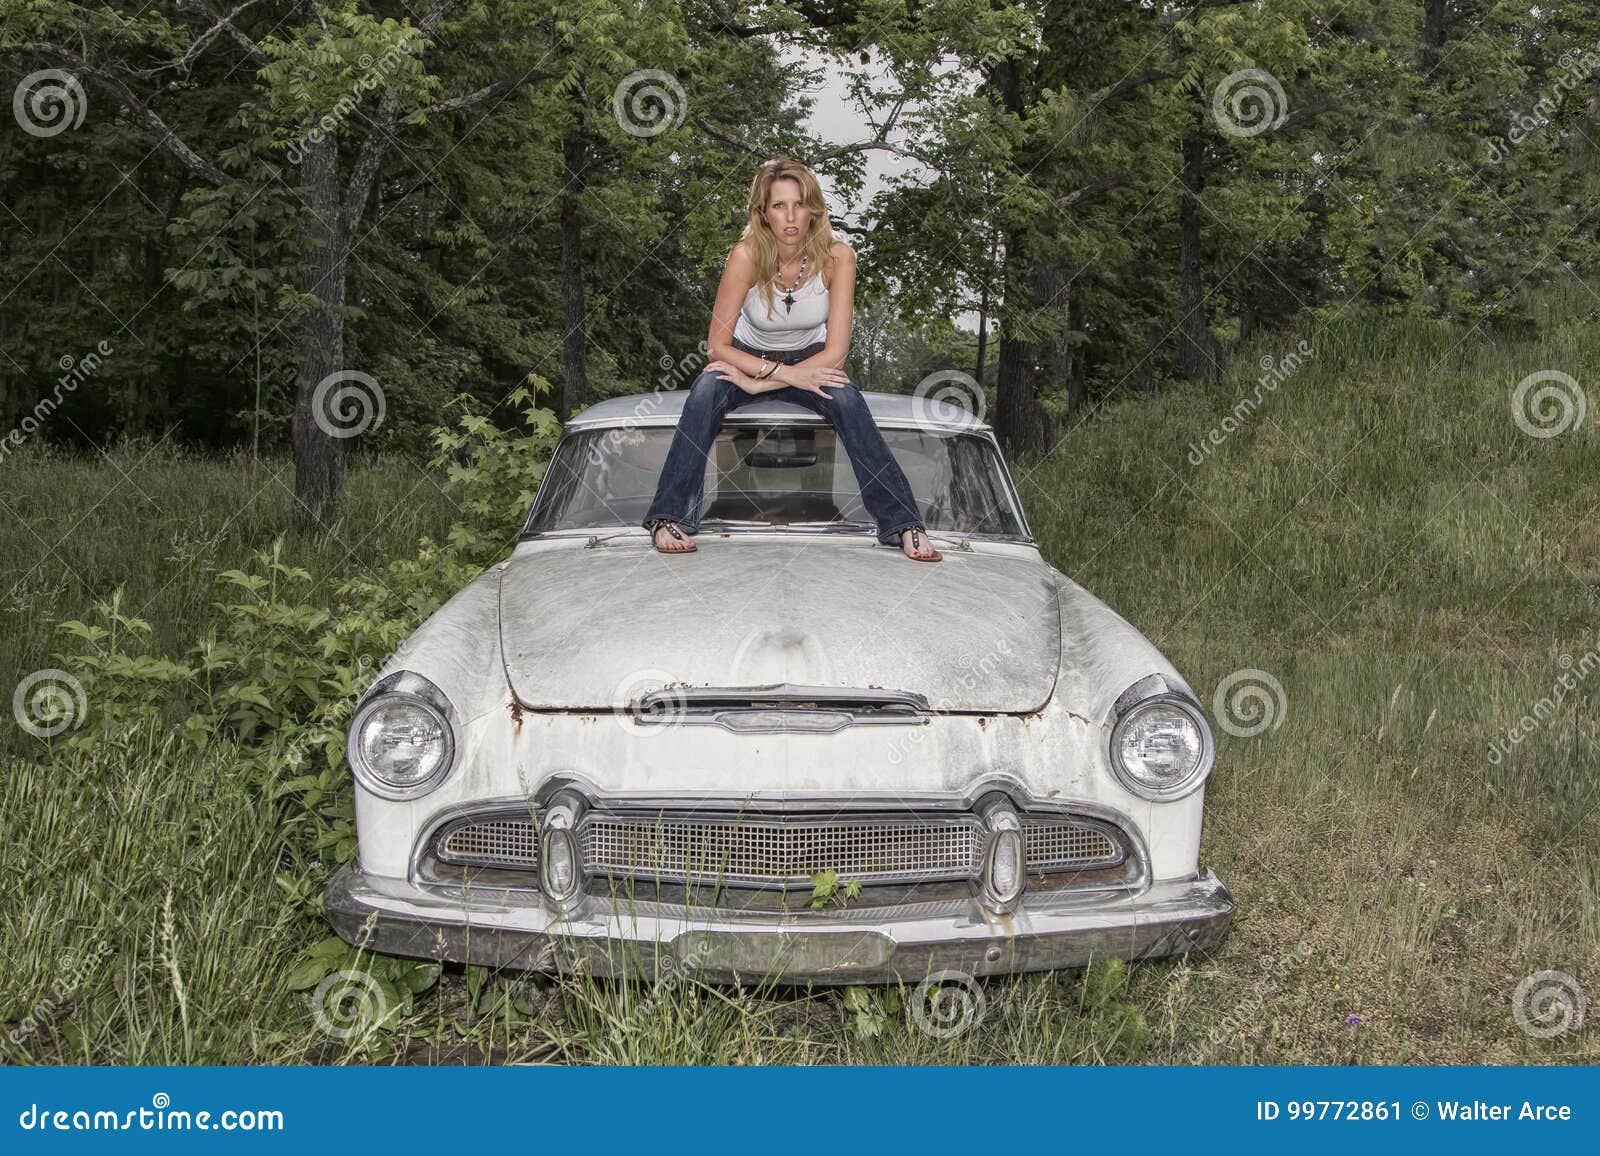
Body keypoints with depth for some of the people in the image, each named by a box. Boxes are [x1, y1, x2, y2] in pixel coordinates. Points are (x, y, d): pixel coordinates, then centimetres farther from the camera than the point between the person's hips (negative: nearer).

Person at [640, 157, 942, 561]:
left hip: (810, 358, 0)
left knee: (847, 400, -31)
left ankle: (903, 523, -33)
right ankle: (668, 517, -32)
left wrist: (760, 383, -29)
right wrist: (785, 373, -32)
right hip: (749, 356, 0)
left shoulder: (836, 256, -22)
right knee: (705, 393, -32)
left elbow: (835, 352, -23)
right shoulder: (747, 255, -24)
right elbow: (717, 344, -20)